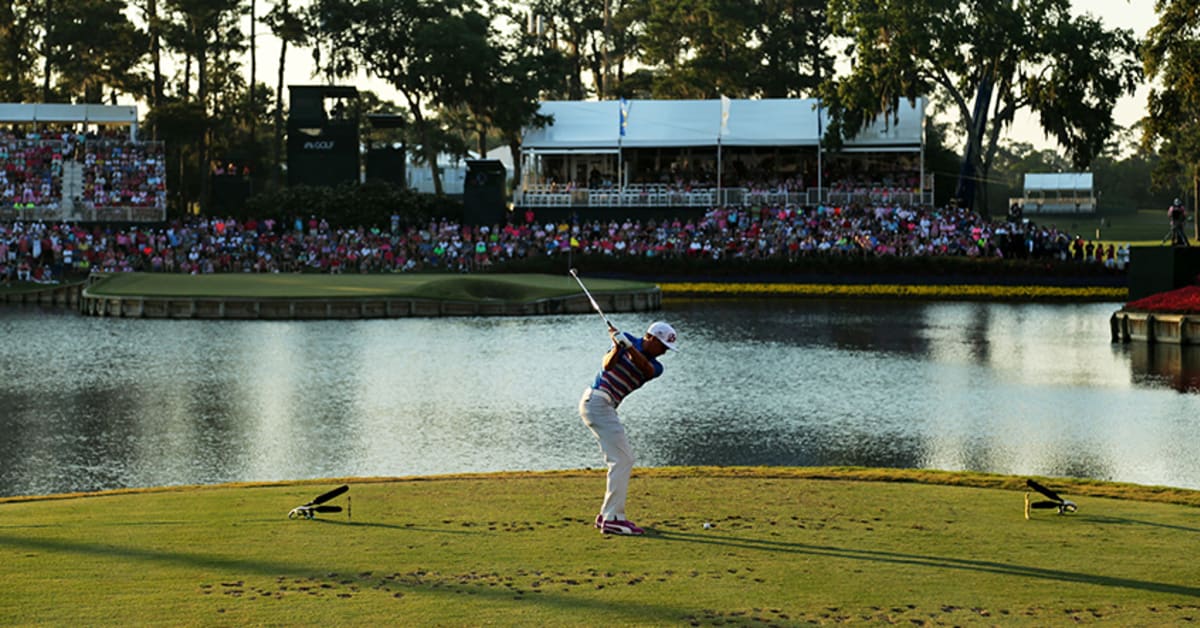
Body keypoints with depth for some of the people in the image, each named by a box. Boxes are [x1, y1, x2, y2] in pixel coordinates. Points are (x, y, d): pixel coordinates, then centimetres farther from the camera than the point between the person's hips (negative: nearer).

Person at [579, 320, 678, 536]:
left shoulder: (655, 366, 8)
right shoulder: (628, 340, -4)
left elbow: (647, 370, -16)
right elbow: (608, 365, -17)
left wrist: (629, 348, -30)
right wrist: (618, 347, -33)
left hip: (606, 407, 8)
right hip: (597, 402, -8)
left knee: (624, 459, 13)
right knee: (621, 460, -13)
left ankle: (607, 515, 19)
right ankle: (613, 519, -15)